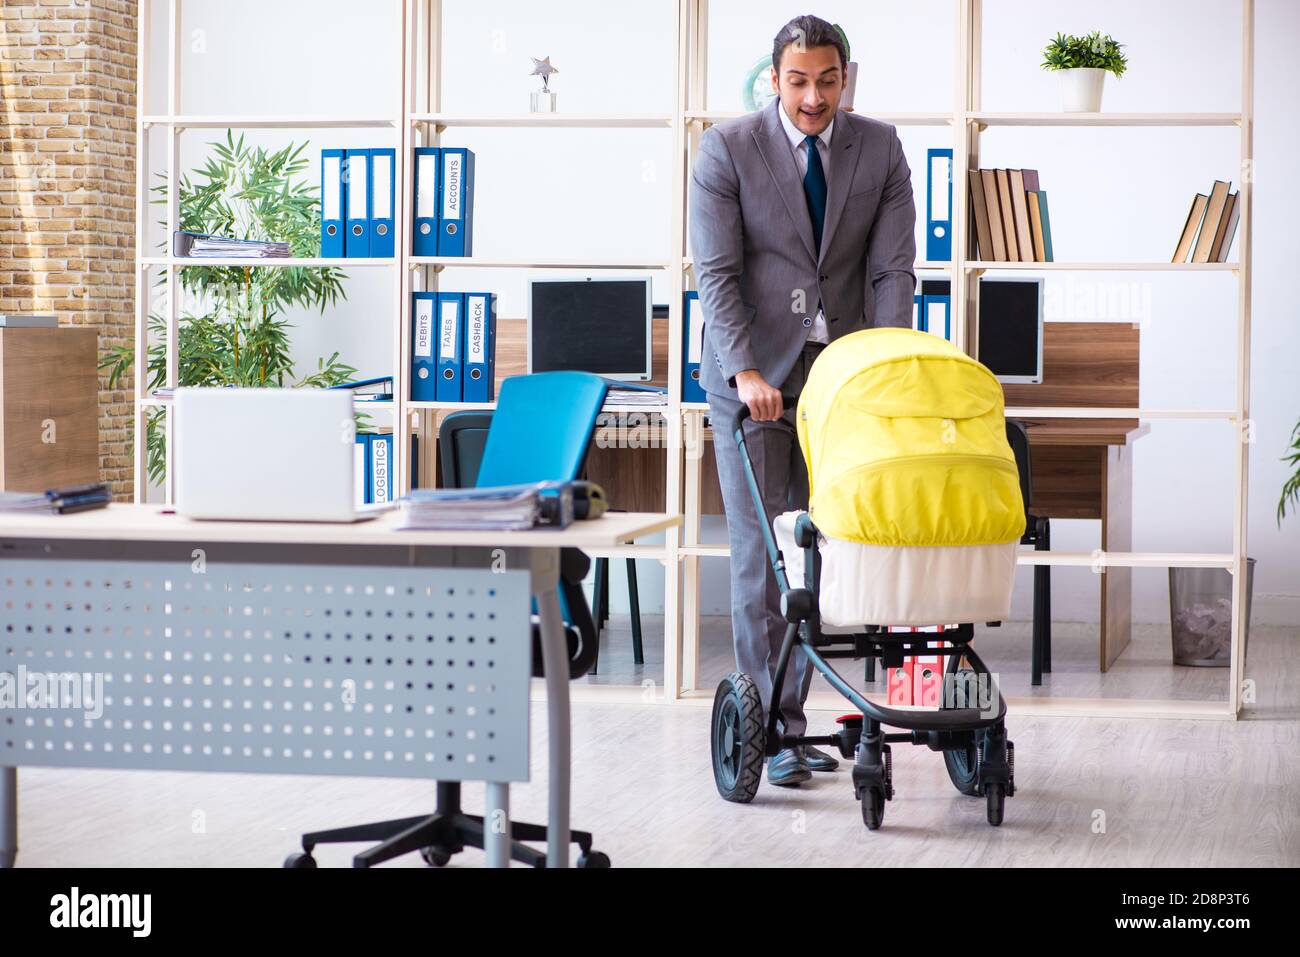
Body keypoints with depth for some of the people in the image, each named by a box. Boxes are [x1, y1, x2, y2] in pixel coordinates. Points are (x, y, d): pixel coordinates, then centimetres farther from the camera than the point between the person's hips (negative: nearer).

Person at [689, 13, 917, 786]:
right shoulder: (728, 150, -8)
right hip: (754, 374, -3)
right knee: (762, 550, -5)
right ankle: (773, 726, -2)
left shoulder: (879, 149, 0)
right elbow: (717, 273, -12)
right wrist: (745, 371, -24)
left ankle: (791, 710, 14)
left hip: (841, 372, 3)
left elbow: (893, 269, -4)